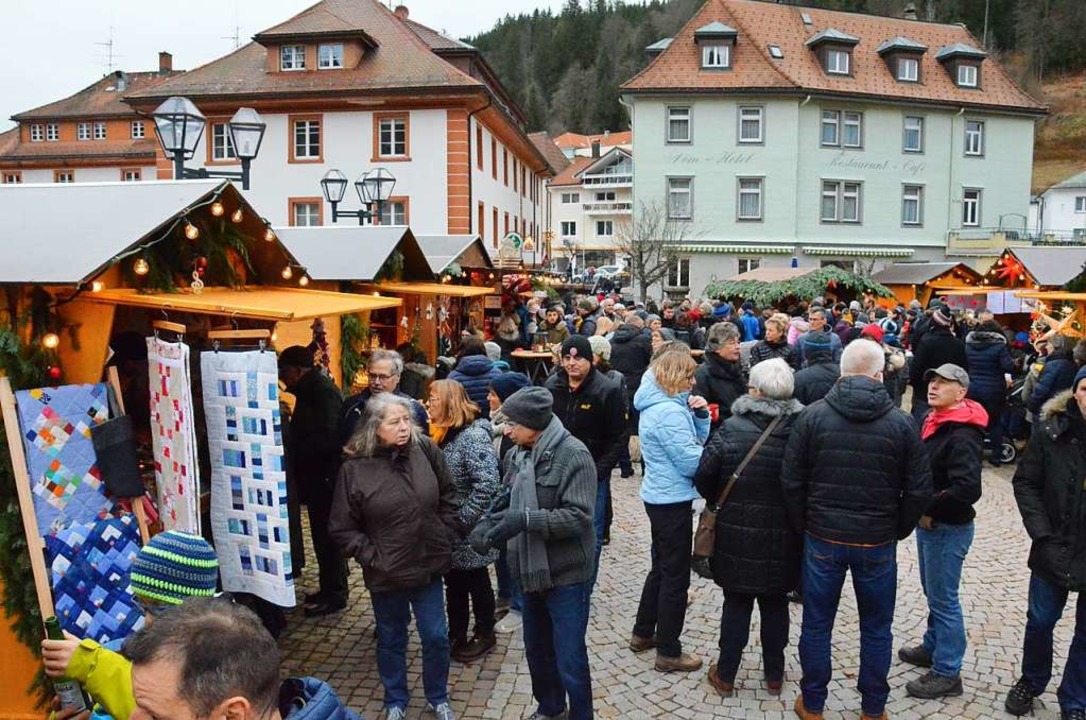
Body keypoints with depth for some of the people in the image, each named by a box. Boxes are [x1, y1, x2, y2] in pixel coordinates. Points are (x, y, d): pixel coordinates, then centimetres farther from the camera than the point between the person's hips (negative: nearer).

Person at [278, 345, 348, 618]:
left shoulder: (322, 391, -18)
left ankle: (335, 595, 11)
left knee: (327, 536, 0)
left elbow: (326, 439, -28)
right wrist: (292, 451, 6)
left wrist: (292, 453, -19)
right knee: (323, 535, 17)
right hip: (317, 476, 10)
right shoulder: (312, 389, 13)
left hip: (325, 477, -10)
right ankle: (329, 588, 29)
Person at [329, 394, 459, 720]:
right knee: (391, 640, 18)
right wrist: (372, 558, -11)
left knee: (436, 637, 13)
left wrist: (445, 535, 2)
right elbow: (342, 529, -8)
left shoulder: (425, 451, -7)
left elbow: (449, 495, 7)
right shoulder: (355, 468, -14)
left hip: (429, 565, 2)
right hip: (387, 573, -2)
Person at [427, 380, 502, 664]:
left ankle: (485, 635, 28)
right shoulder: (444, 434, 8)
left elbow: (487, 484, -29)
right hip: (449, 532, 8)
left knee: (476, 583, 10)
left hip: (469, 533, -8)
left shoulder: (473, 436, -22)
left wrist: (463, 519, -24)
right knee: (454, 584, 19)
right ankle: (456, 635, 34)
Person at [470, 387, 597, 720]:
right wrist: (488, 523, -8)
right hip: (530, 570, 7)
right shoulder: (517, 454, 2)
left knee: (569, 659, 2)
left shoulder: (573, 455, -20)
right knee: (536, 649, 23)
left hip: (565, 574, -7)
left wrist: (525, 519, -32)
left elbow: (579, 516, -25)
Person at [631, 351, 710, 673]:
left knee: (661, 568, 22)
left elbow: (695, 441, 13)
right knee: (676, 576, 2)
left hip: (661, 497, 10)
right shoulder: (668, 412, -23)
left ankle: (643, 633, 34)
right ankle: (669, 653, 13)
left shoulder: (662, 404, 9)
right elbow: (692, 462, -23)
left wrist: (700, 414, -3)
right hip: (672, 501, -10)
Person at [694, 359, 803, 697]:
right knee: (776, 603, 17)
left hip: (737, 533, -1)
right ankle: (774, 675, 30)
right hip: (784, 536, 2)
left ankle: (725, 675, 22)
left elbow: (704, 473, -12)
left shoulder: (732, 428, -14)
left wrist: (717, 500, 8)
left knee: (737, 602, 12)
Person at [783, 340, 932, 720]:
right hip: (878, 542, 0)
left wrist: (803, 526, 8)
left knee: (816, 625, 13)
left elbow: (791, 481, -6)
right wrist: (898, 531, 12)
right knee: (876, 629, 17)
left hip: (823, 537, 0)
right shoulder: (901, 423, -7)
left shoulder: (813, 416, -8)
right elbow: (919, 490, -3)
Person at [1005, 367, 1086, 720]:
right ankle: (1031, 682, 41)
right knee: (1040, 620, 17)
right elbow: (1025, 483, -3)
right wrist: (1042, 535, -11)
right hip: (1055, 550, 1)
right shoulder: (1051, 427, -9)